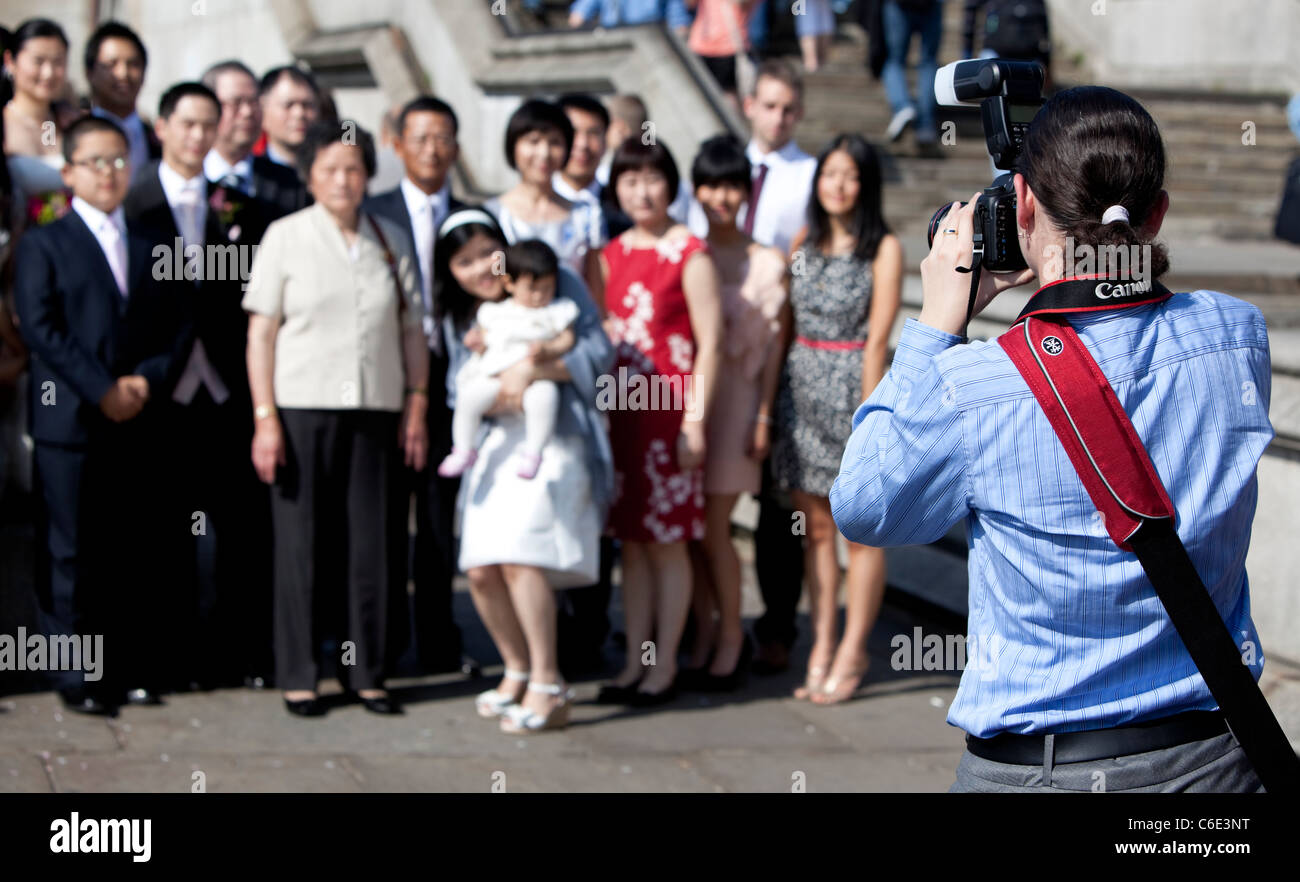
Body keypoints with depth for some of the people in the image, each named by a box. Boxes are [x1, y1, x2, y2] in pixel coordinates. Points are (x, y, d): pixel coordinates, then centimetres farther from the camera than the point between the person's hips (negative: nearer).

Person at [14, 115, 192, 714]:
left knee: (137, 552, 3)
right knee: (71, 554, -2)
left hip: (139, 420, 4)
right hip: (69, 419, -3)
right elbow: (41, 328, -6)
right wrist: (101, 390, -13)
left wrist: (147, 380, -7)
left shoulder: (151, 247, 17)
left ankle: (136, 669, 10)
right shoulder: (42, 245, 5)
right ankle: (77, 679, 2)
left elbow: (178, 326, 11)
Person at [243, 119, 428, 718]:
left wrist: (416, 406, 6)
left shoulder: (390, 240, 11)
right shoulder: (286, 237, 2)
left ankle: (367, 673, 13)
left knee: (372, 545, 3)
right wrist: (264, 417, -8)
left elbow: (412, 330, 14)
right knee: (300, 544, 1)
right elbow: (261, 333, -1)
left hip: (376, 410, 3)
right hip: (302, 407, -3)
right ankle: (297, 676, 9)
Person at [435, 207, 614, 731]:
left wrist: (532, 369, -19)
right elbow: (459, 392, 10)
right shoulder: (459, 319, 14)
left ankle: (548, 686, -14)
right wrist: (490, 391, -13)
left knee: (520, 555, -21)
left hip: (555, 439, -6)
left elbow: (599, 353, -7)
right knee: (480, 569, -3)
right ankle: (517, 669, 20)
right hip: (496, 442, 6)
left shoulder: (557, 284, -1)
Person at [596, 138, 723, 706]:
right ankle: (635, 662, 16)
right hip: (621, 409, 6)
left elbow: (710, 344, -9)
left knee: (668, 542, -1)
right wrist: (597, 411, 12)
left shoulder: (690, 255, -7)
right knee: (631, 541, 9)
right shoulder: (611, 255, 11)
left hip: (670, 410, -6)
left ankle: (664, 667, 6)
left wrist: (695, 420, -13)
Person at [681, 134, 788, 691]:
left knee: (712, 525, -6)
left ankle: (732, 634, 11)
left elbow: (774, 343, -1)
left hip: (735, 395, -3)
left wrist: (764, 415, -7)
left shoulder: (766, 264, 0)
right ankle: (703, 631, 16)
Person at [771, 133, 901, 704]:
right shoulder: (805, 242, 10)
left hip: (855, 384, -5)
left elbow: (877, 338, -9)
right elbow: (786, 322, 12)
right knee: (815, 525, 8)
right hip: (801, 387, 5)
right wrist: (771, 401, 7)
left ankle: (853, 651, 9)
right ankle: (822, 646, 14)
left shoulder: (883, 248, -5)